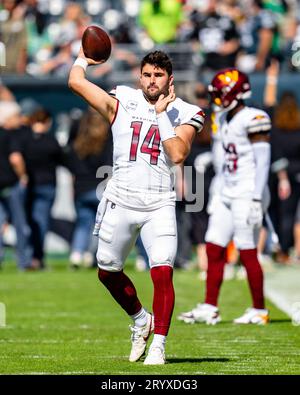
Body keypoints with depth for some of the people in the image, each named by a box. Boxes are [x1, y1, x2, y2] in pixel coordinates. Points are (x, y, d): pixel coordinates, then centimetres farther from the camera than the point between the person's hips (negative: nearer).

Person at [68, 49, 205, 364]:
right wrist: (82, 59, 20)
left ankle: (158, 344, -5)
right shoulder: (122, 103, 4)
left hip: (159, 205, -2)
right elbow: (76, 82, 1)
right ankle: (140, 320, 37)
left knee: (162, 273, -16)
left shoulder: (184, 114, 2)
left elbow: (178, 154, -14)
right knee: (108, 273, 11)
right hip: (120, 201, 2)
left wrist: (161, 113, -10)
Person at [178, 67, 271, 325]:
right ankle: (210, 309, 10)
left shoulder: (253, 119, -13)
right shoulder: (226, 120, 14)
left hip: (247, 195, -9)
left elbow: (262, 162, -16)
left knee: (248, 253, -4)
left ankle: (260, 311, 5)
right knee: (214, 249, 6)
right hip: (228, 195, 9)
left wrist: (256, 200, -20)